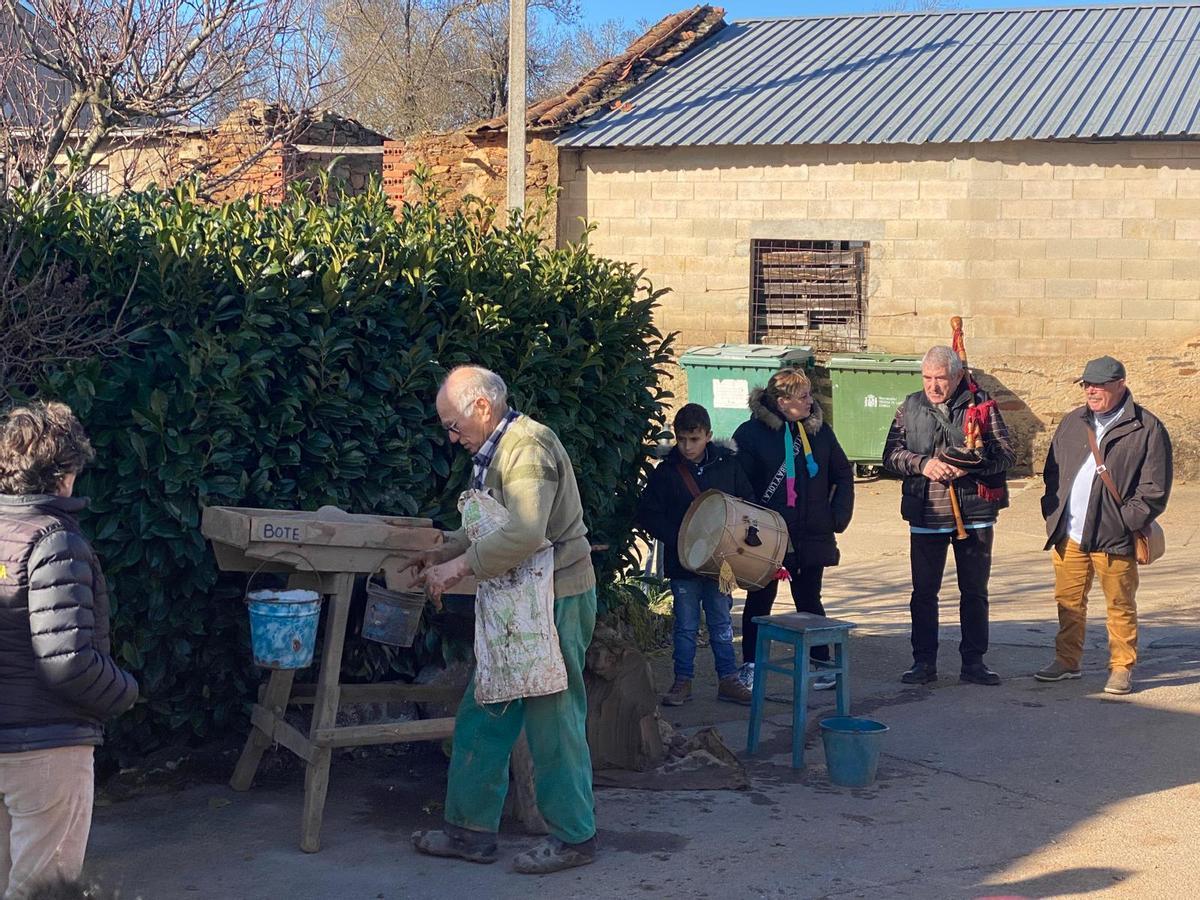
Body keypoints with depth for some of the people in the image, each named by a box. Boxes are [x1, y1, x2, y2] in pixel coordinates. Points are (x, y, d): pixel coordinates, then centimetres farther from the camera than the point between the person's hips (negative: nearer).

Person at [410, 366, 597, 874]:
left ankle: (574, 837, 11)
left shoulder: (527, 446, -17)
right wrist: (443, 552, 11)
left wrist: (461, 566, -23)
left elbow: (526, 533, -30)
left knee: (553, 718, -1)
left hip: (556, 599, -10)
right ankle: (471, 830, 20)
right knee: (482, 717, 12)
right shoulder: (497, 450, 14)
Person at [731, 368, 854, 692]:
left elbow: (843, 475, 12)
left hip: (812, 537, 3)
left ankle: (821, 664, 17)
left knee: (809, 600, 11)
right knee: (759, 599, 8)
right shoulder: (752, 433, -9)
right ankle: (750, 665, 18)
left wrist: (838, 516, 4)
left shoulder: (818, 430, 4)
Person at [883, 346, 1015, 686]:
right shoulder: (910, 407, 5)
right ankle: (924, 661, 17)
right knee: (924, 592, 7)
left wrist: (970, 466, -18)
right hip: (925, 515, 1)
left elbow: (1006, 454, -3)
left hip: (974, 514, -1)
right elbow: (891, 453, 2)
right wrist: (922, 464, -16)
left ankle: (973, 662, 19)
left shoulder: (982, 406, -1)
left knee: (974, 592, 8)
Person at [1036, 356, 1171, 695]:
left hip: (1114, 539, -5)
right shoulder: (1071, 423, 12)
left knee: (1120, 606, 4)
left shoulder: (1148, 429, -5)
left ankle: (1122, 668, 15)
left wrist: (1124, 522, -12)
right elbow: (1052, 472, 19)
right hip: (1068, 536, 5)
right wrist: (1053, 513, 7)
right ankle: (1067, 661, 24)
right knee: (1068, 602, 12)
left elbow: (1155, 489, -7)